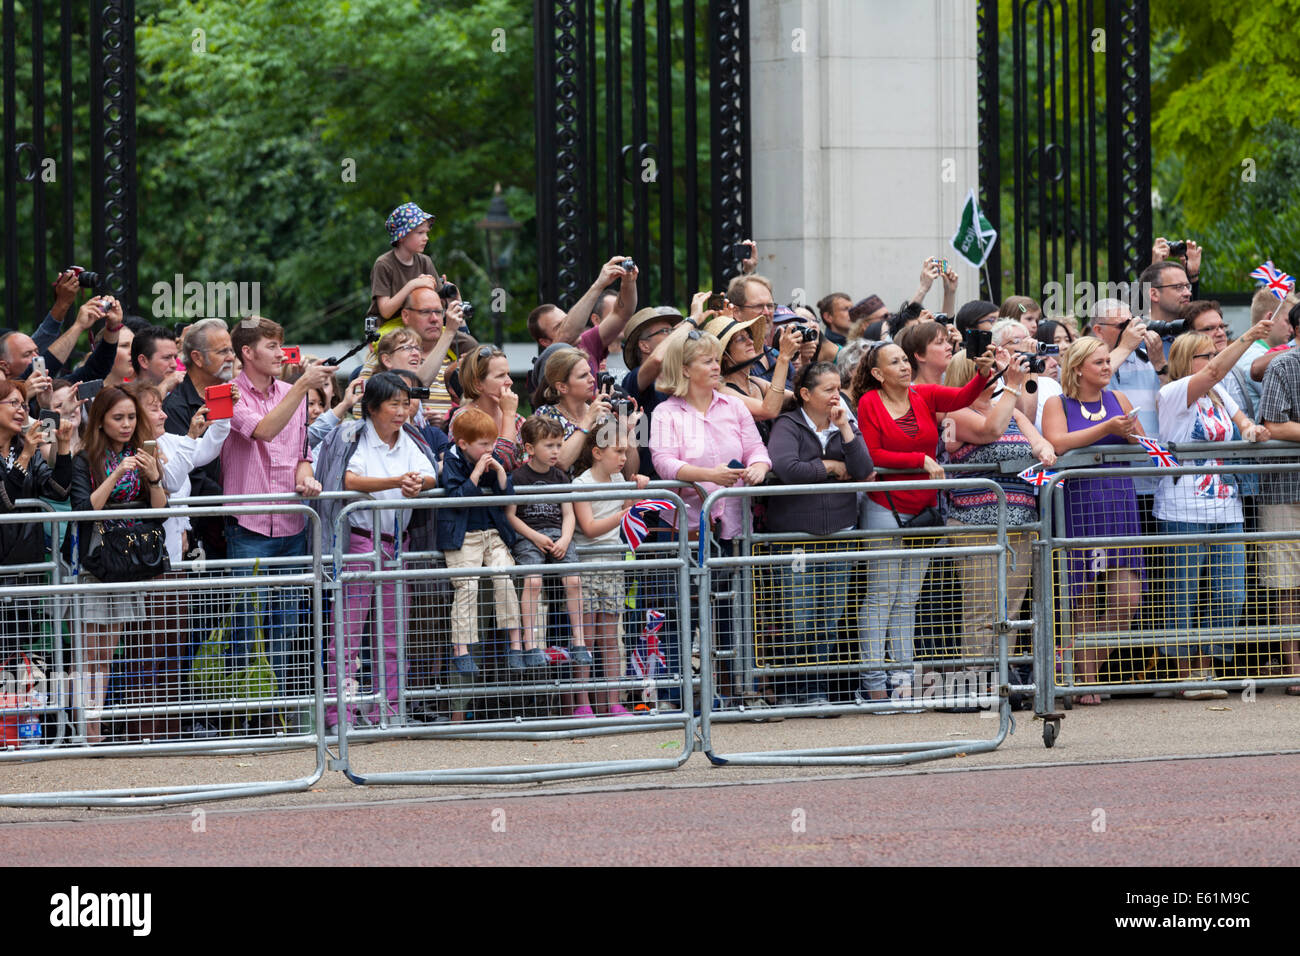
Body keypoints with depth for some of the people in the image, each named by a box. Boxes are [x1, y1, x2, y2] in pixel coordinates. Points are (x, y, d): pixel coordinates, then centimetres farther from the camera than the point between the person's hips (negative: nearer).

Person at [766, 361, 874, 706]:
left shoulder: (846, 424, 11)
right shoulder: (788, 426, -4)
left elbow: (864, 471, -2)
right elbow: (786, 468, -22)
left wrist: (844, 428, -8)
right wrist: (830, 467, -8)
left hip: (838, 532, 5)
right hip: (795, 532, -5)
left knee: (829, 621, 6)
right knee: (797, 622, -6)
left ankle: (819, 690, 14)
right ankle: (789, 692, 4)